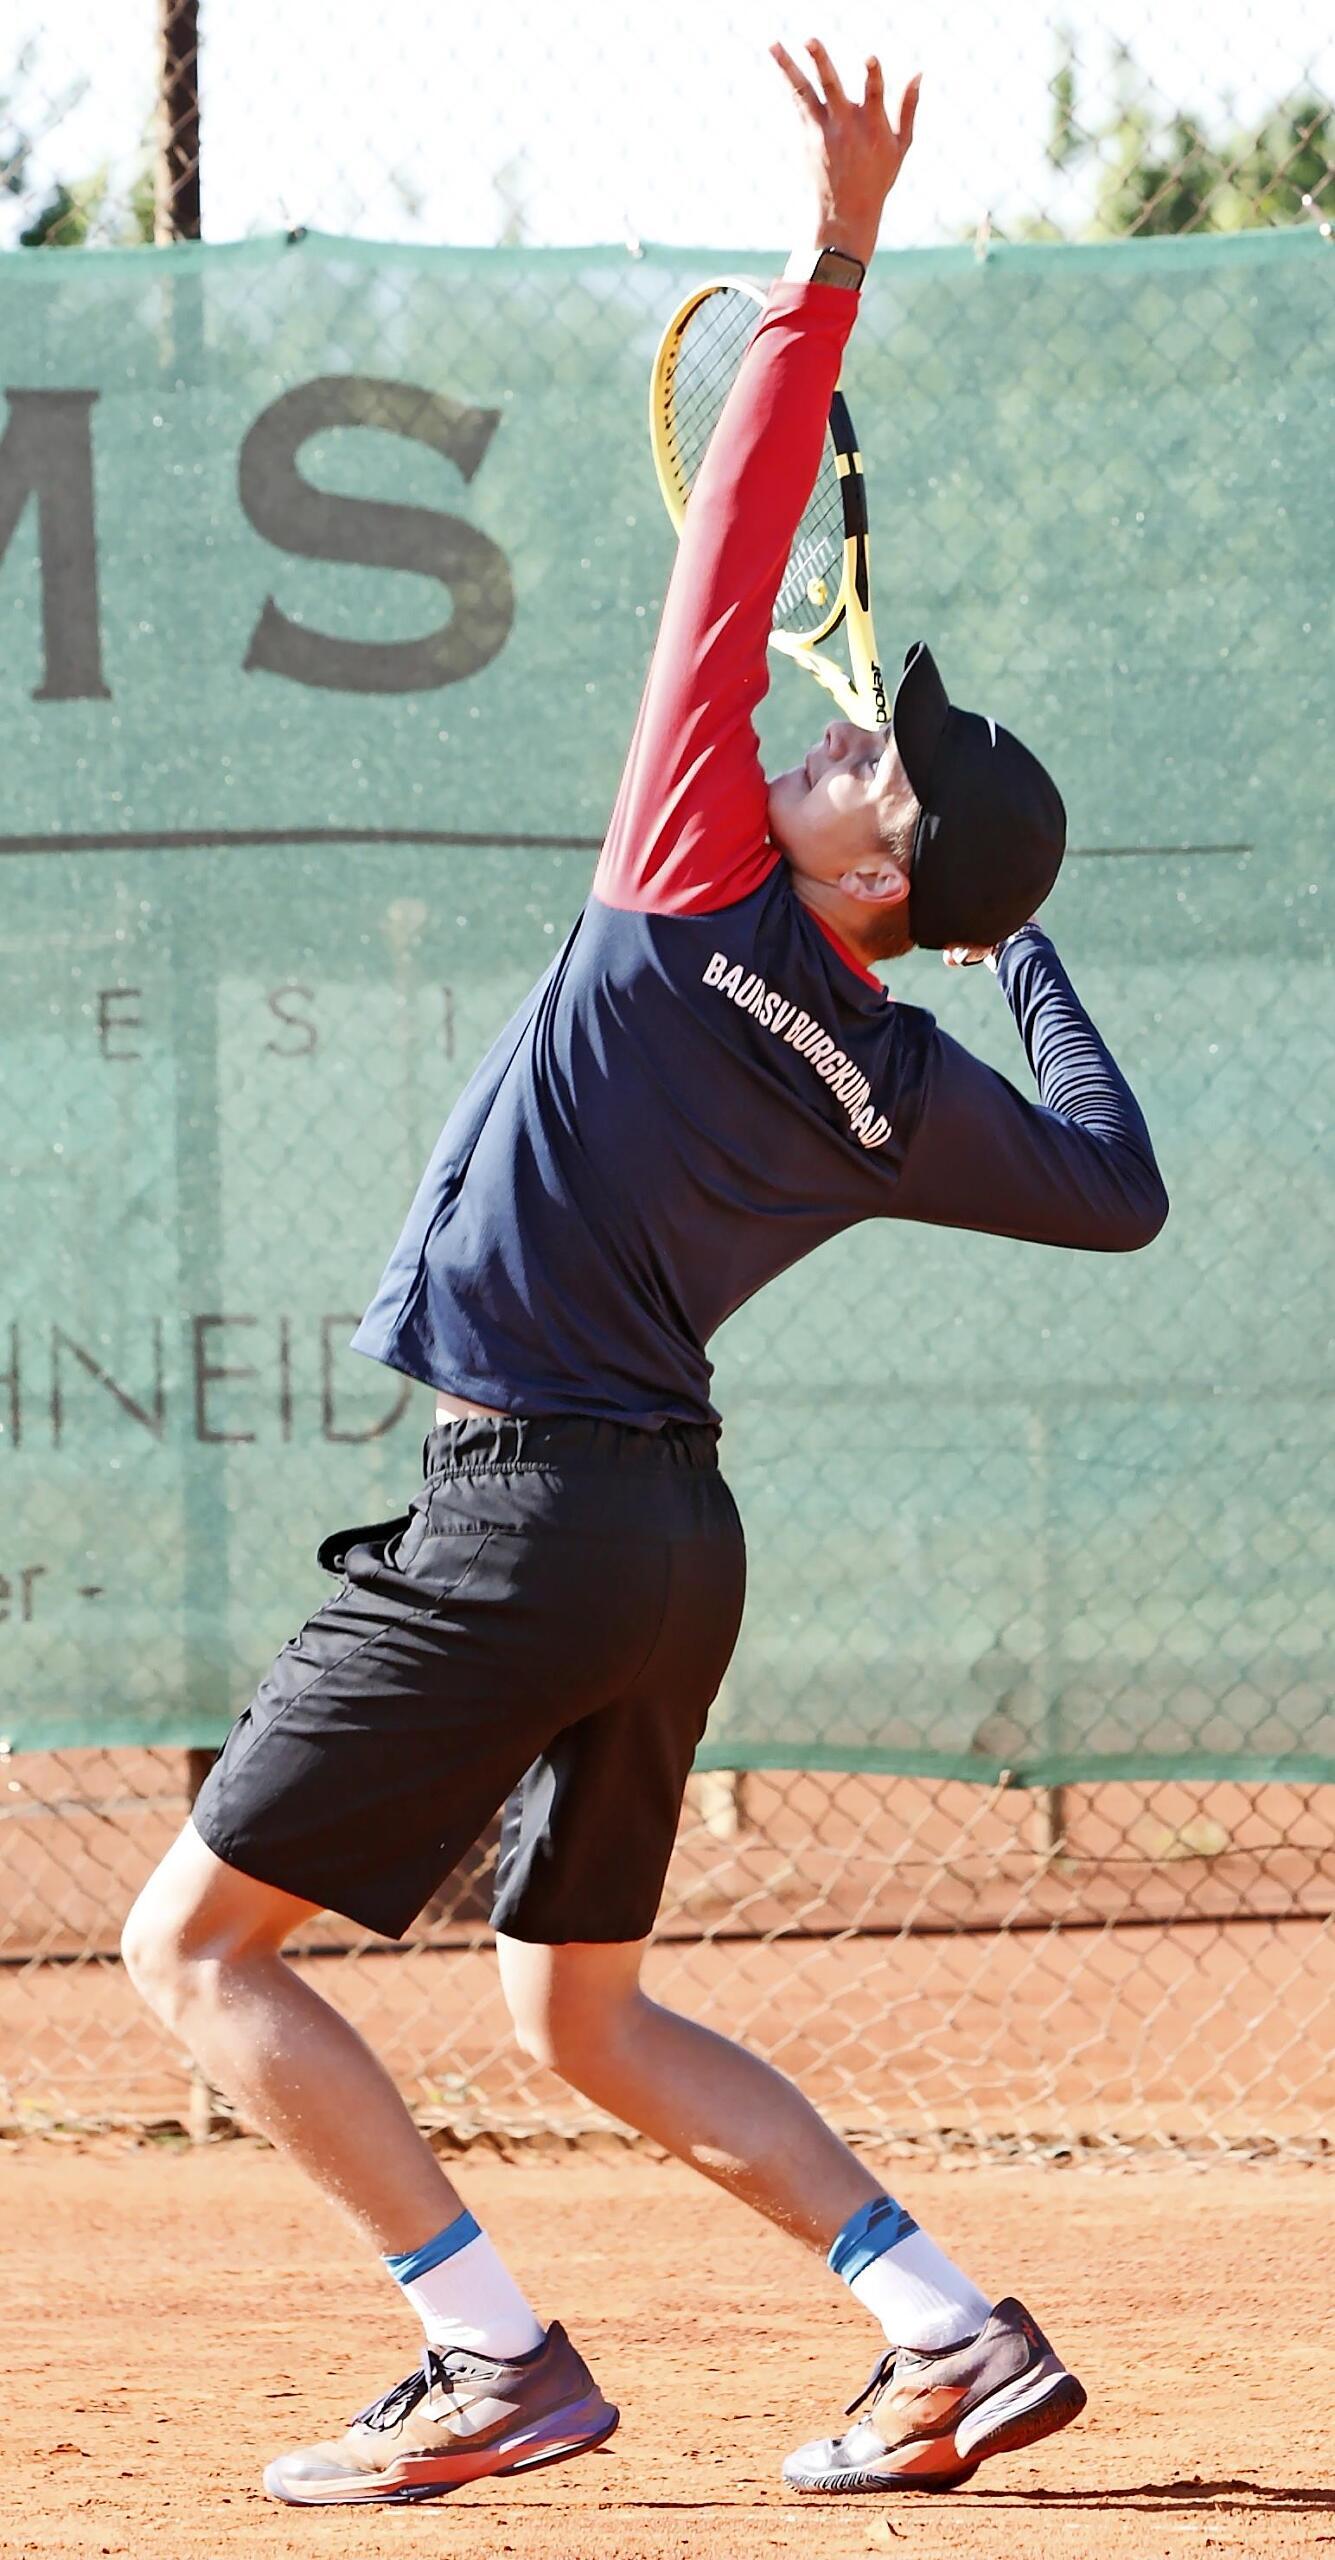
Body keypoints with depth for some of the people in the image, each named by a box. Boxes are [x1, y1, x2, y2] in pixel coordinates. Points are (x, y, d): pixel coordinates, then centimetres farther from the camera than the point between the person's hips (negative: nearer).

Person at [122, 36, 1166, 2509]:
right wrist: (1032, 951, 27)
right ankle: (957, 2339, 12)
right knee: (583, 2014, 21)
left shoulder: (698, 900, -12)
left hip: (524, 1521, -7)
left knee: (195, 1940, 0)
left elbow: (730, 559, -14)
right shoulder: (910, 1092, 3)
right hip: (676, 1538, 8)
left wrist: (830, 266, -14)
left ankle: (495, 2361, -8)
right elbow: (1120, 1190, 20)